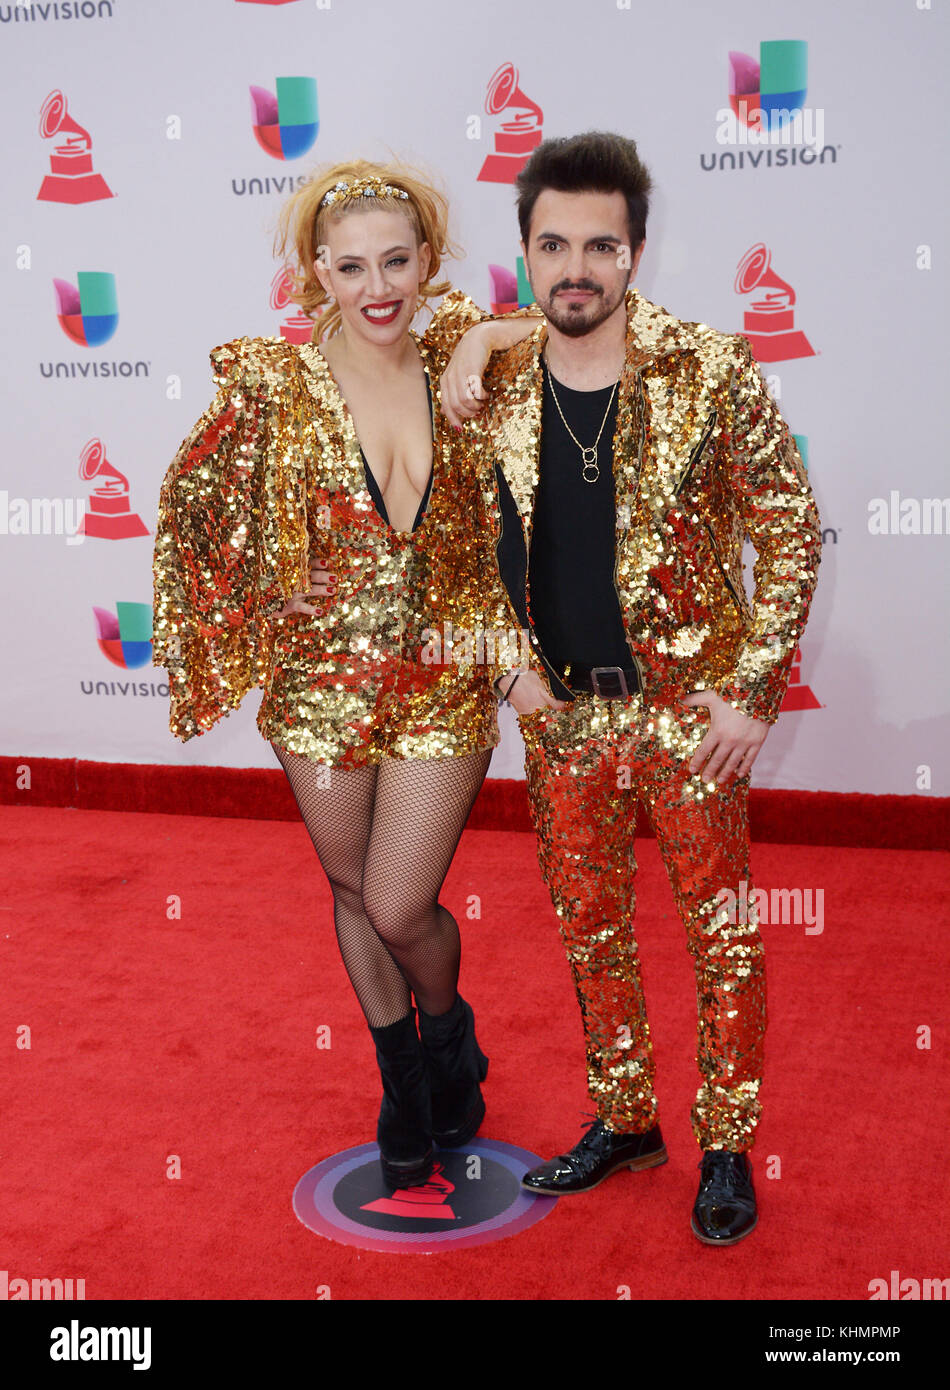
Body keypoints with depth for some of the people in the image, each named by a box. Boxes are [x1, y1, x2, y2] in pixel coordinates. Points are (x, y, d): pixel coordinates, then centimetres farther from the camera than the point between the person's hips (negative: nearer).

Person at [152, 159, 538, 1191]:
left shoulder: (463, 365, -6)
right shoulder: (273, 383, -10)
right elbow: (192, 499, 1)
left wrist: (485, 343, -10)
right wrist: (231, 623, -2)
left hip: (442, 684, 0)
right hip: (321, 680, 1)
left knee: (400, 908, 0)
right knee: (353, 892, 17)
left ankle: (450, 1035, 37)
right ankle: (402, 1081, 42)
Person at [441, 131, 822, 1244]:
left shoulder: (710, 374, -12)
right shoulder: (492, 389, -2)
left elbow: (789, 527, -8)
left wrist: (754, 693, -11)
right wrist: (511, 664, -1)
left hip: (689, 707, -3)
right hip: (562, 715, 4)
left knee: (721, 931, 6)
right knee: (588, 931, 15)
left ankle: (727, 1147, 24)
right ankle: (623, 1121, 34)